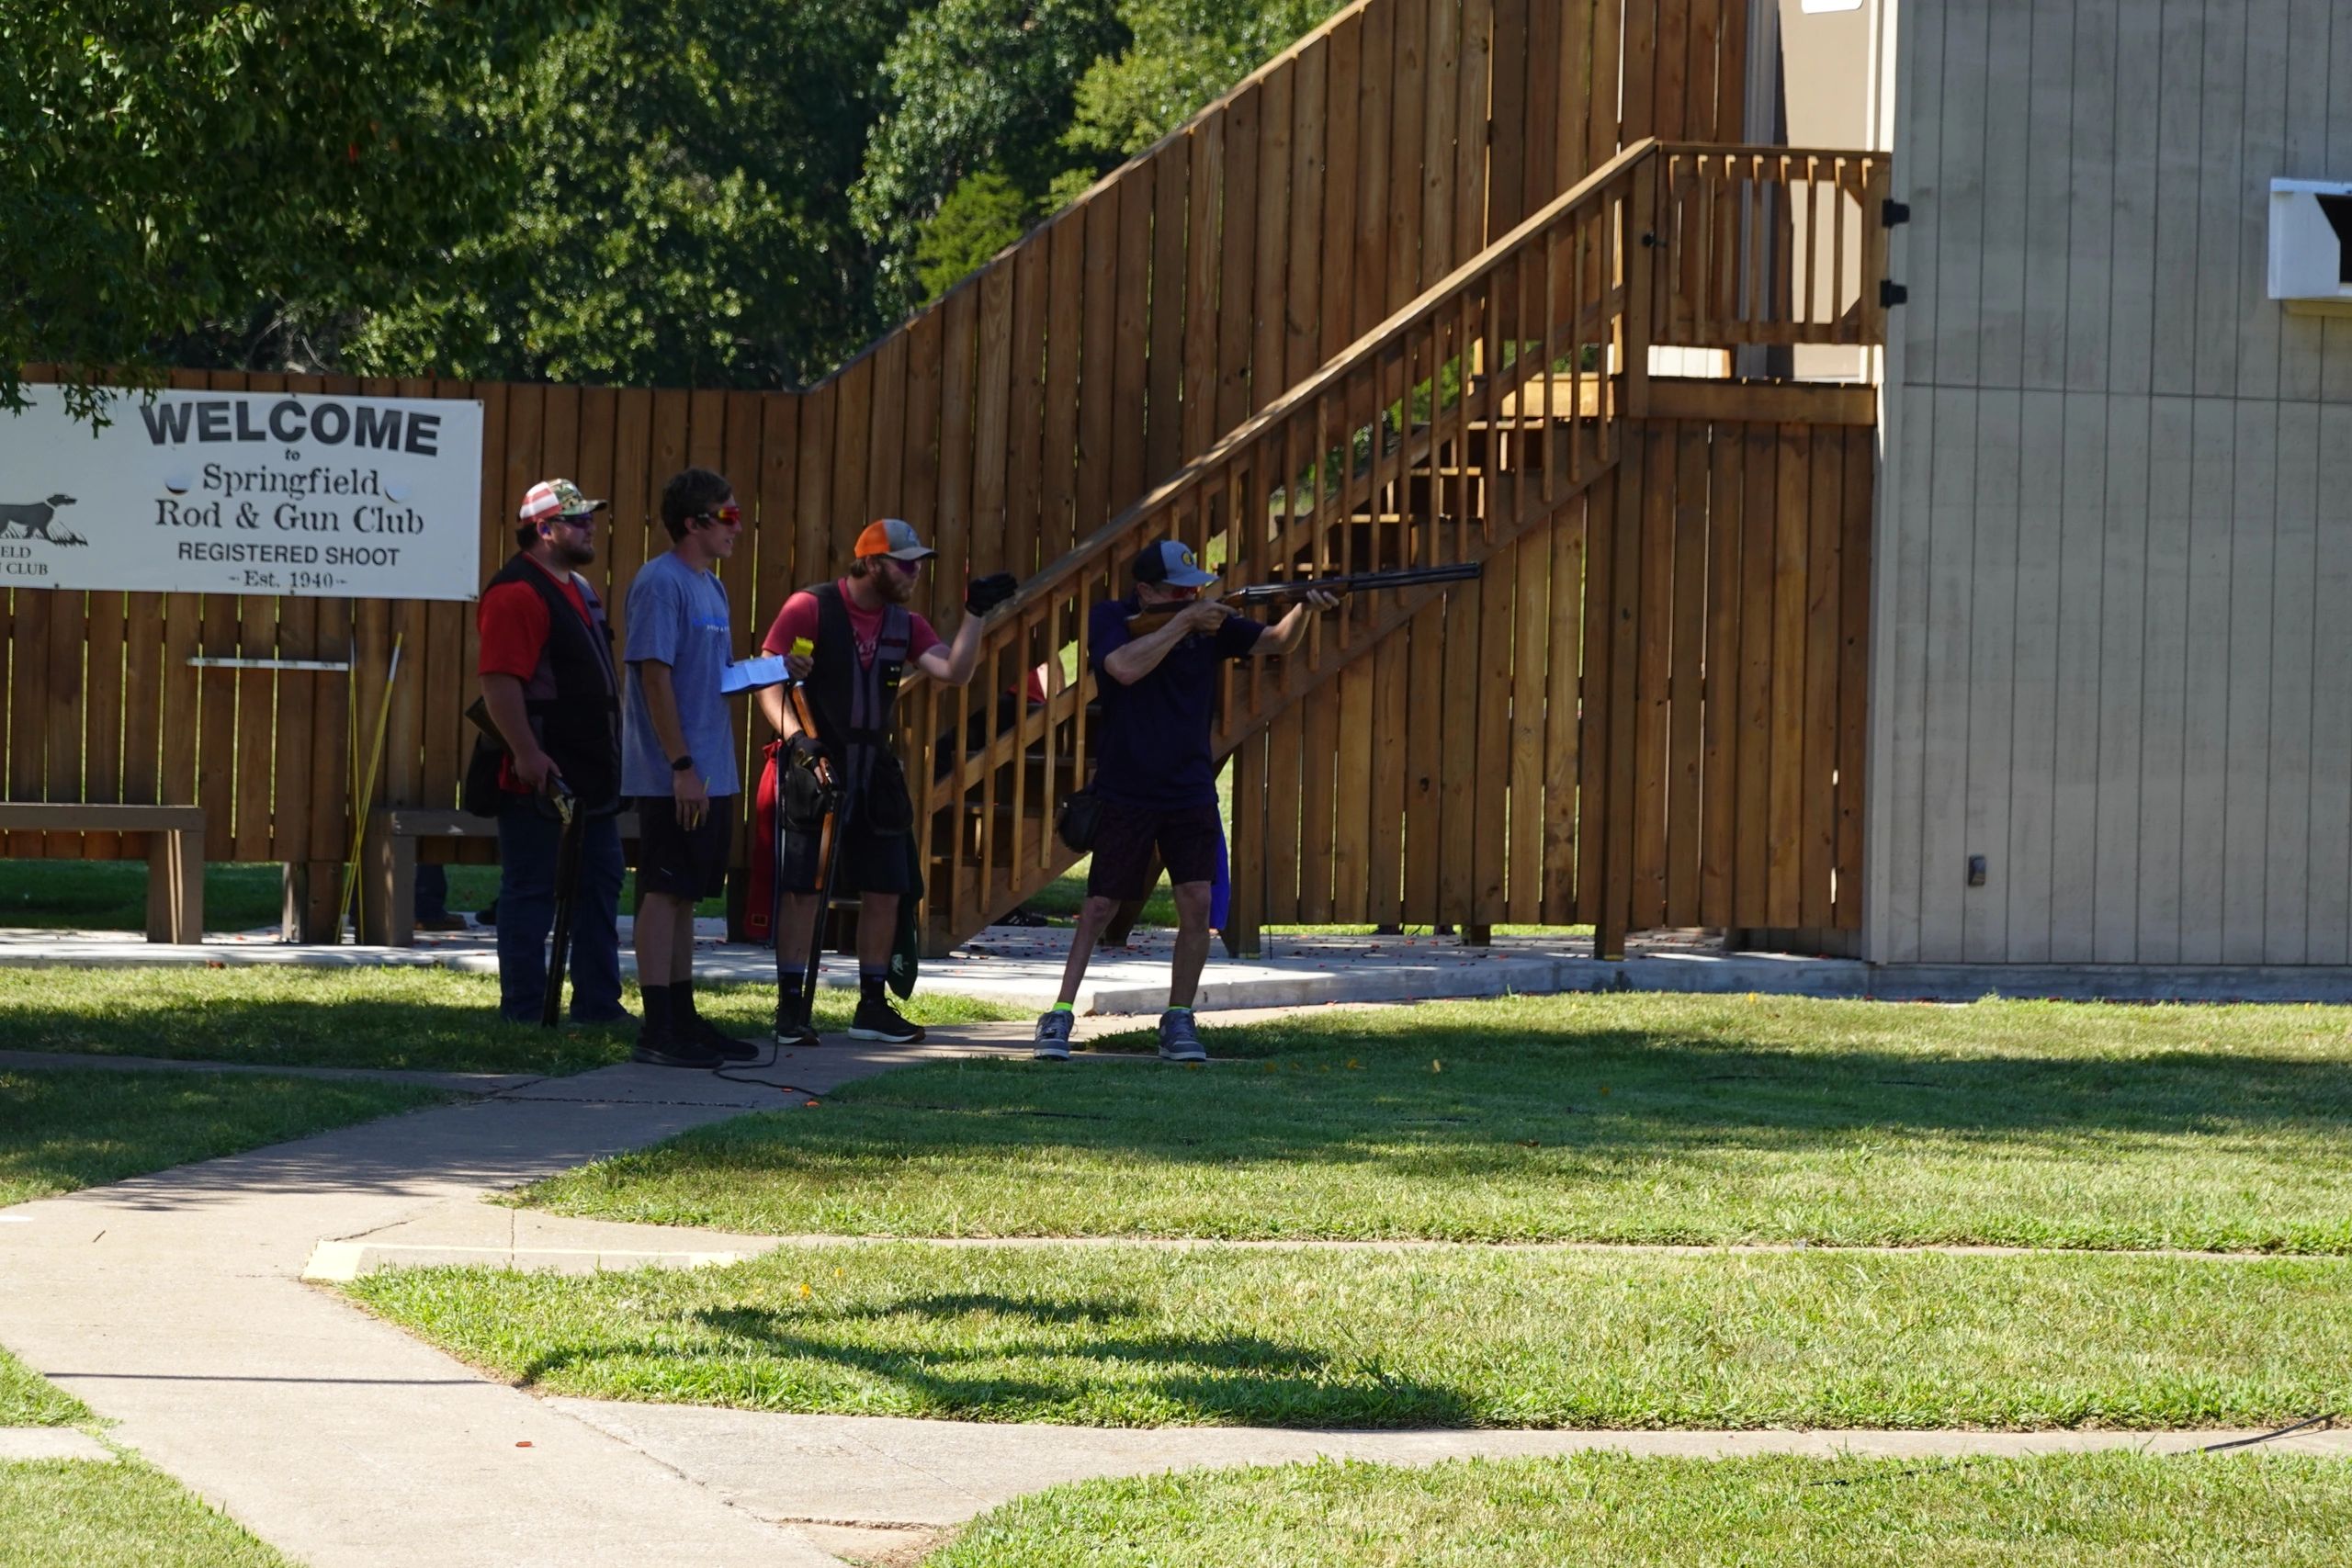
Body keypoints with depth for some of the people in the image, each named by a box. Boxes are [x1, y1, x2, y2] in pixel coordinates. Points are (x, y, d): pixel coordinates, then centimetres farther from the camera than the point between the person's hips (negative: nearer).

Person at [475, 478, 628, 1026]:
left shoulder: (577, 589, 18)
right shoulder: (517, 593, -15)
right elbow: (498, 680, -24)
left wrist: (610, 755, 24)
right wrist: (525, 753, -28)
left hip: (590, 774, 10)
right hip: (541, 775, -10)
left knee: (599, 886, 12)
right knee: (531, 893, -4)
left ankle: (598, 1002, 18)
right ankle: (524, 1011, 0)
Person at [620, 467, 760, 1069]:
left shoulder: (710, 587, 16)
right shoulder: (661, 583, -13)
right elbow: (655, 674, -19)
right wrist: (682, 766, -21)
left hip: (709, 775, 9)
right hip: (673, 777, -9)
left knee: (684, 894, 13)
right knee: (665, 893, -6)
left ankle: (683, 1020, 18)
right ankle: (658, 1030, -5)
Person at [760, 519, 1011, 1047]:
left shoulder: (904, 624, 10)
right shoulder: (809, 608, -6)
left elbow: (955, 672, -3)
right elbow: (768, 681, -9)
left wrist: (975, 613, -12)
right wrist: (795, 737, -22)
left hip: (875, 775, 6)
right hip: (814, 767, -6)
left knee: (885, 890, 7)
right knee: (802, 888, -5)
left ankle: (872, 1008, 18)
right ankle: (790, 1009, 0)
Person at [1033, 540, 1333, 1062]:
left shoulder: (1209, 622, 1)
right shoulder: (1109, 618, -6)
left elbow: (1276, 642, -6)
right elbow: (1126, 668, -25)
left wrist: (1304, 609, -26)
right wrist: (1183, 623, -23)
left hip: (1190, 793, 2)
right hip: (1124, 796, -2)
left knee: (1197, 902, -8)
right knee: (1099, 907, 0)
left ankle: (1178, 1021, 4)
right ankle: (1059, 1017, 6)